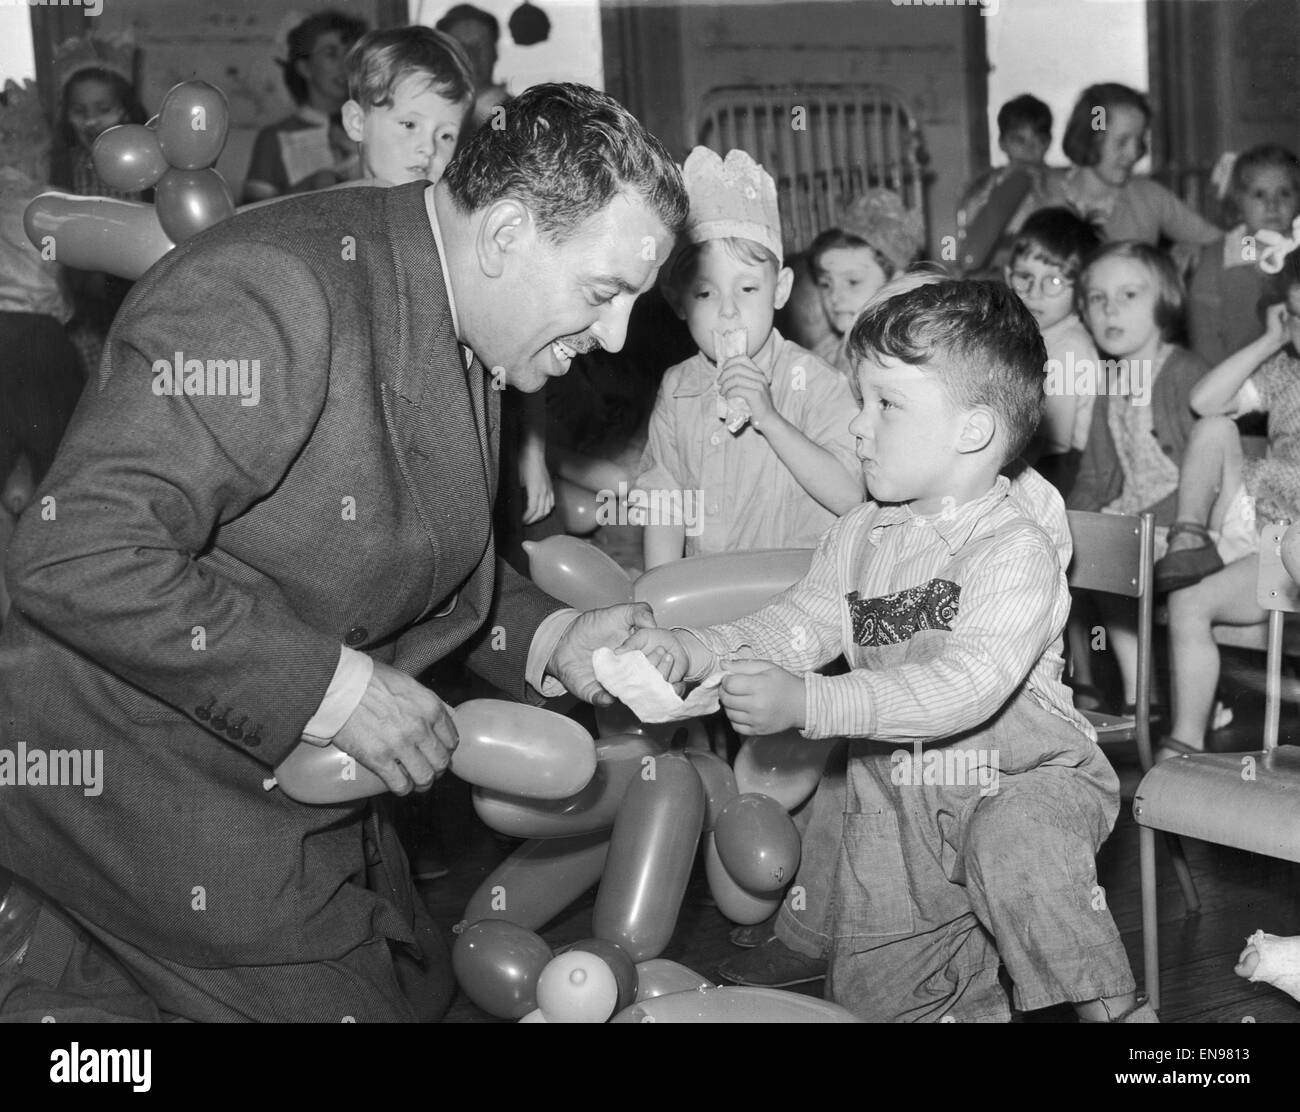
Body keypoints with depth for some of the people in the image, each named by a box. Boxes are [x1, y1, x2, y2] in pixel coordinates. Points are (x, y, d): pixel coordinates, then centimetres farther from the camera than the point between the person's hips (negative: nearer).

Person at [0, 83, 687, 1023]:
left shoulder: (463, 321, 3)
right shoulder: (270, 290, -27)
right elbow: (77, 559, -32)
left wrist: (547, 639, -2)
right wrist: (332, 686, -29)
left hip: (303, 766, 9)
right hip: (157, 793, -9)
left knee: (418, 985, 18)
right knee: (361, 1004, -2)